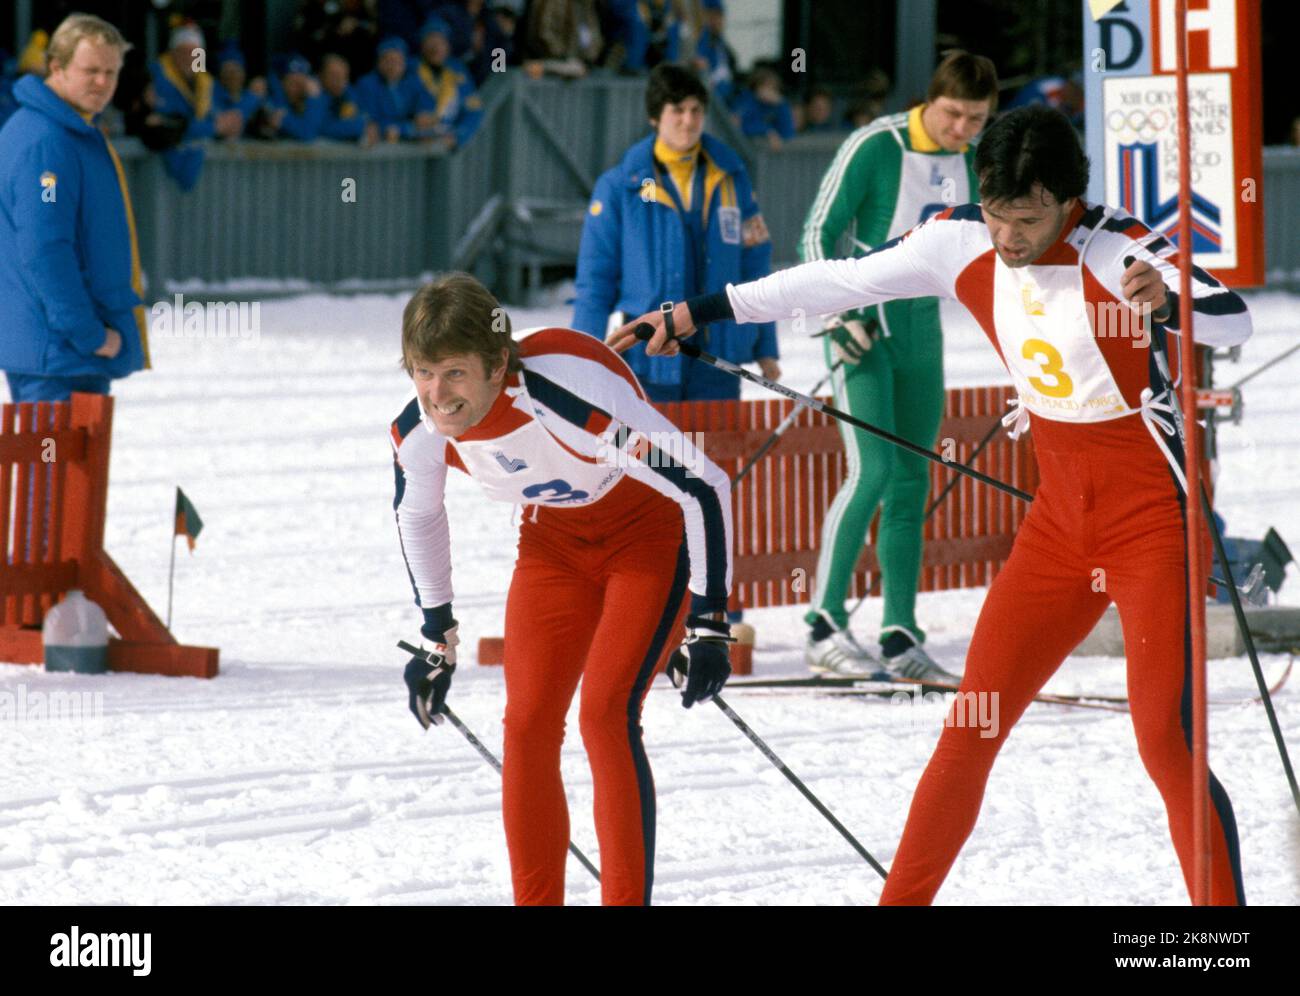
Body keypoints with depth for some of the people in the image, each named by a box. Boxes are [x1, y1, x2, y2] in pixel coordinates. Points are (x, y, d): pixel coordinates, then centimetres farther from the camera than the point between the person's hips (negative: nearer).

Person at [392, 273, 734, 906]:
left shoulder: (571, 391, -39)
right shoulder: (419, 431, -20)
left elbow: (702, 486, -30)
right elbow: (417, 514, 6)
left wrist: (708, 625, -27)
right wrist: (435, 634, 10)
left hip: (651, 535, -5)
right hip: (554, 544, 5)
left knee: (605, 715, -18)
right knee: (528, 727, -3)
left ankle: (626, 899, -10)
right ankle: (536, 902, 8)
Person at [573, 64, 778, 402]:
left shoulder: (731, 179, 8)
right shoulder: (619, 188, -1)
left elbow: (754, 268, 13)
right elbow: (595, 281, 1)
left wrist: (765, 349, 12)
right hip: (648, 361, -2)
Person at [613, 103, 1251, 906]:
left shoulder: (1116, 250, -20)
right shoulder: (962, 243, -4)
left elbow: (1235, 319, -31)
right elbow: (844, 281, 7)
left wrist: (1166, 302, -53)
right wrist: (697, 313, 10)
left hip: (1150, 521, -6)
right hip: (1060, 525, 6)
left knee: (1167, 742, -15)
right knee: (969, 730, 6)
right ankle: (903, 898, 15)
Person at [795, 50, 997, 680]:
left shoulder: (970, 158, 6)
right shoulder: (874, 148, -13)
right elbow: (817, 235, -11)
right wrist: (839, 316, -19)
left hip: (921, 326, 7)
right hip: (862, 327, -7)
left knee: (911, 483, 6)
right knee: (873, 469, -18)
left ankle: (900, 639, 9)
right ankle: (824, 627, -16)